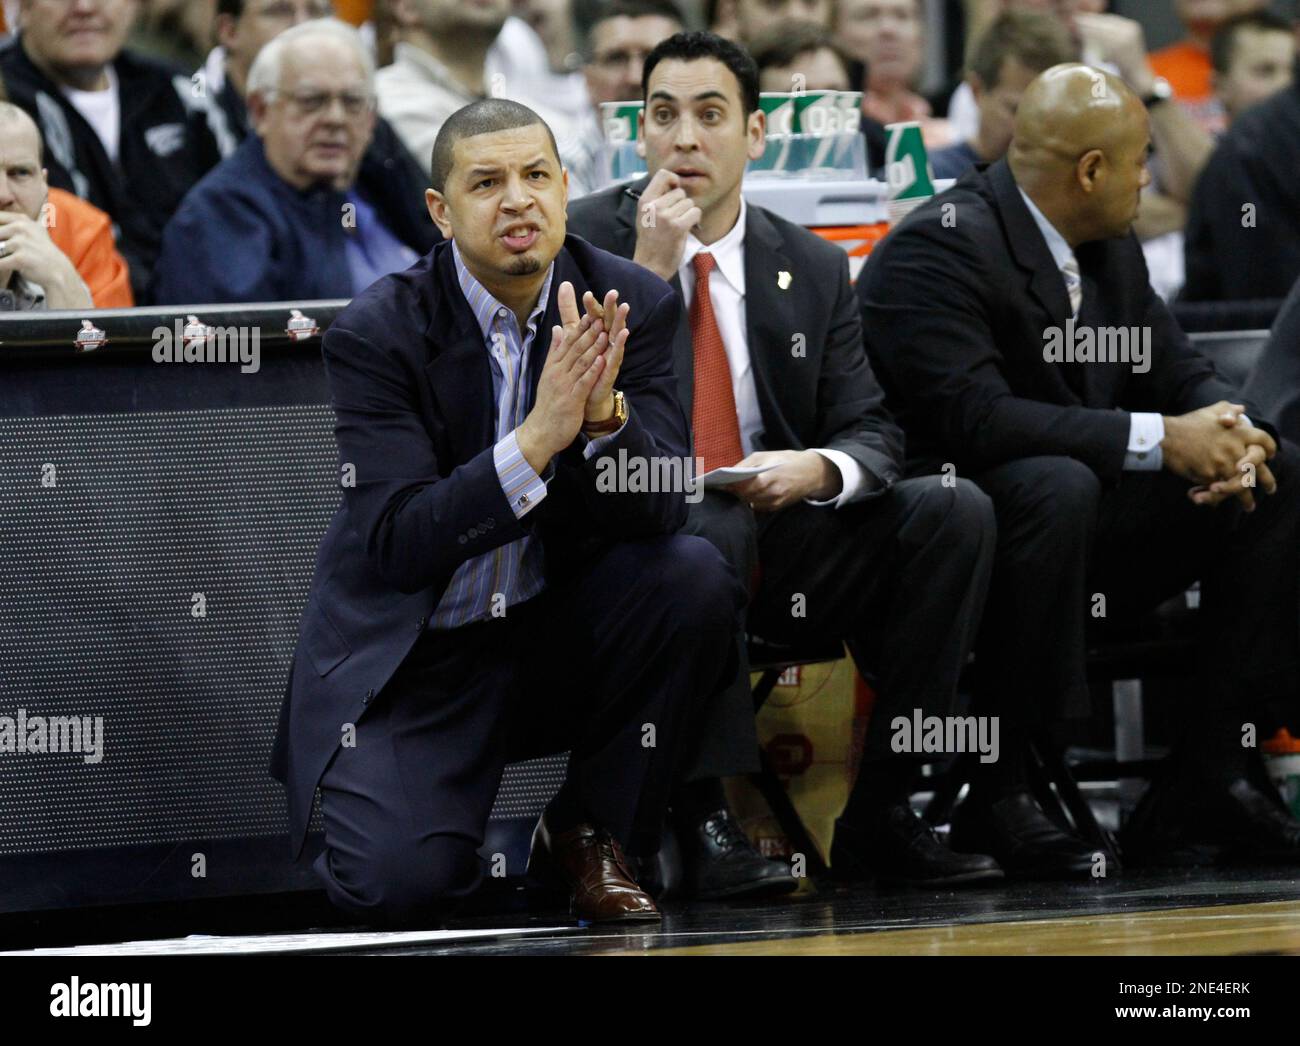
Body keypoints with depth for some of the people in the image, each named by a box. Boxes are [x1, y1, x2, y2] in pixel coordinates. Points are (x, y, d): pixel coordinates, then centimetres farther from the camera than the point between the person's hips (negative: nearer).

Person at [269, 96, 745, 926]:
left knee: (694, 577, -26)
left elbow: (662, 508, -13)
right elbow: (399, 543, -24)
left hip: (558, 637, 4)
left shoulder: (634, 305, -5)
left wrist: (605, 414, -35)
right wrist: (538, 437, -37)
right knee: (397, 886, -26)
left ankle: (589, 837, -4)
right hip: (412, 661, -4)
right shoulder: (378, 332, -15)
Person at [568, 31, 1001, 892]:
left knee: (956, 511, -18)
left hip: (782, 542, 4)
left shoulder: (813, 269, 11)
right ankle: (704, 815, -30)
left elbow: (874, 435, 8)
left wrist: (819, 469, -16)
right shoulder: (586, 240, -1)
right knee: (713, 526, -38)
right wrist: (648, 271, -17)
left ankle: (880, 814, -16)